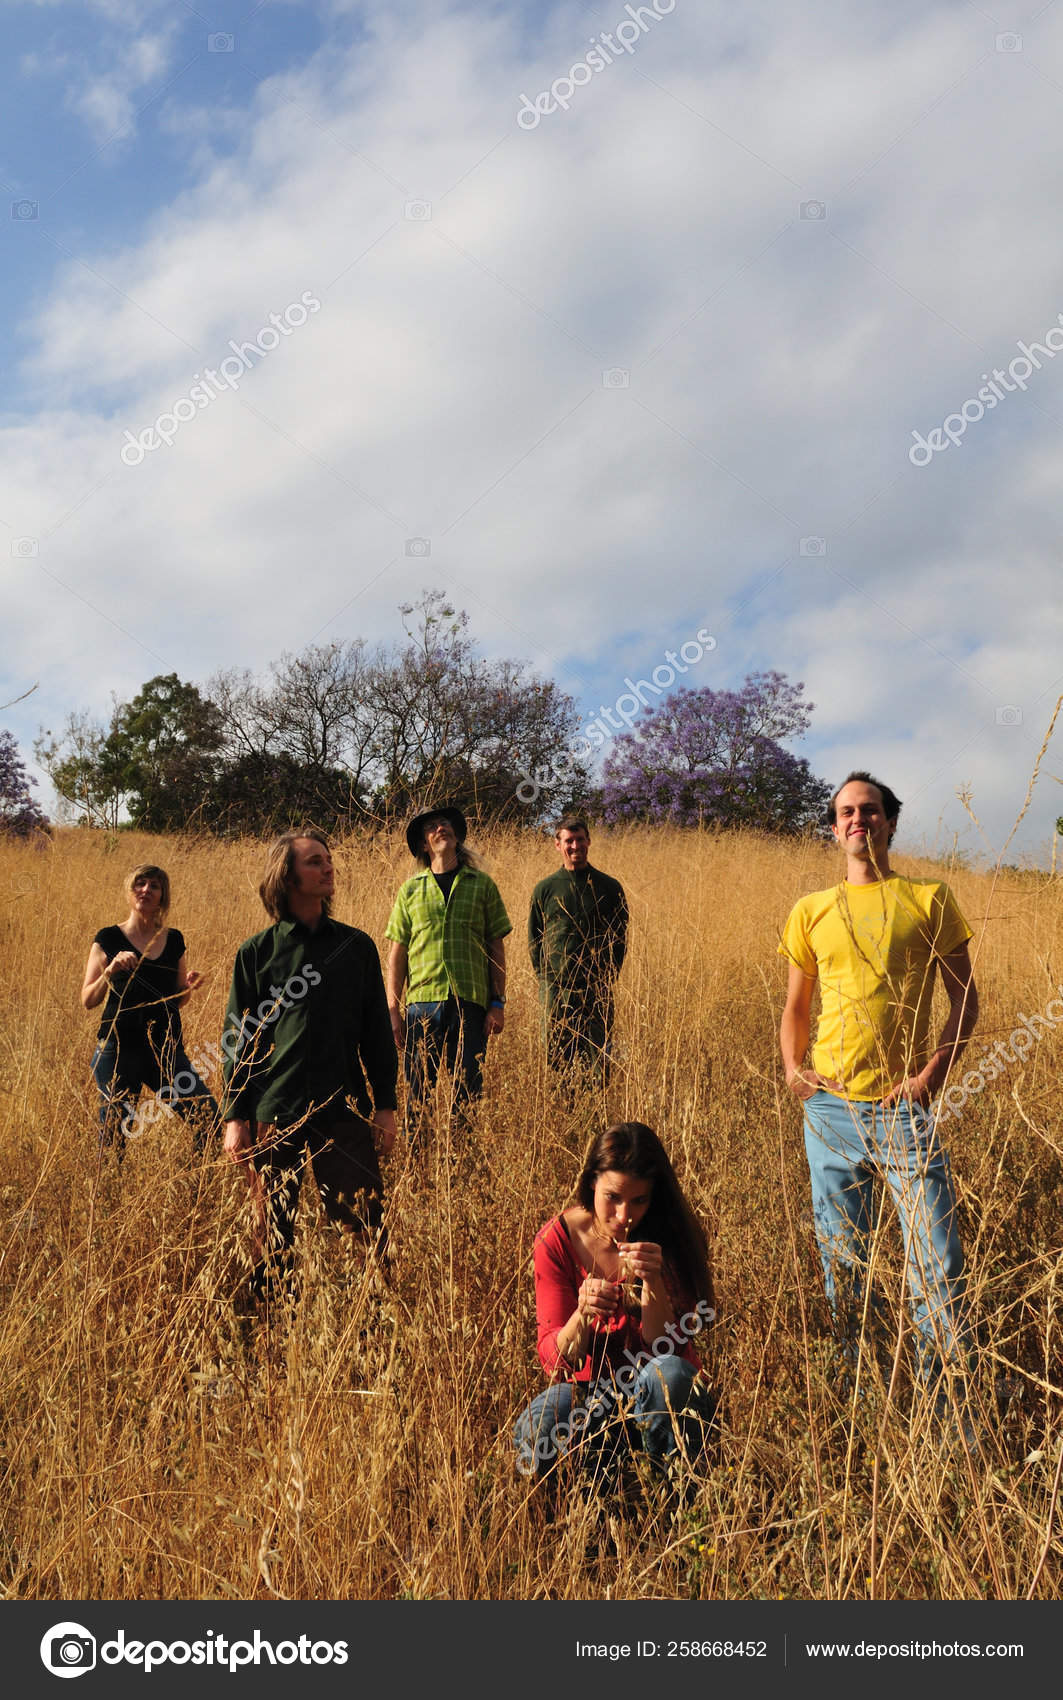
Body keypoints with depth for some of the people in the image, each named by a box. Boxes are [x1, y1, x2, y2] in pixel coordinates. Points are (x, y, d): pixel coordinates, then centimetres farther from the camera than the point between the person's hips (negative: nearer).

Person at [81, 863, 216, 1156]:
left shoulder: (174, 940, 10)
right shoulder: (109, 939, 1)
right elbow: (88, 1000, -1)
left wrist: (189, 986, -4)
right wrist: (111, 970, -17)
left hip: (167, 1049, 3)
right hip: (119, 1051, -3)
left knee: (208, 1117, -8)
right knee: (114, 1134, 1)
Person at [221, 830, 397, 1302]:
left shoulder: (356, 946, 8)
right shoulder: (255, 953, 4)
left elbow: (378, 1032, 10)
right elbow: (237, 1039, 5)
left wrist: (385, 1106, 6)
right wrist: (235, 1117, 0)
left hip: (345, 1112, 1)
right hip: (273, 1116, 0)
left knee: (367, 1227, -1)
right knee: (272, 1239, 8)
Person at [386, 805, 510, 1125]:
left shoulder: (482, 885, 9)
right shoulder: (410, 890, 10)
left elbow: (496, 948, 9)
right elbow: (397, 955, 10)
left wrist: (498, 1004, 2)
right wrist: (393, 1012, 3)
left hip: (470, 1003, 0)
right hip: (422, 1002, 0)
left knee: (467, 1094, 3)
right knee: (417, 1093, 2)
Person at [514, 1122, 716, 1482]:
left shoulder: (671, 1236, -12)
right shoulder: (557, 1240, -10)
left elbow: (666, 1348, -14)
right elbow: (555, 1360, -11)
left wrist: (652, 1282, -32)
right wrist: (582, 1315, -33)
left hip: (653, 1397, 0)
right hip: (588, 1389, 1)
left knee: (668, 1372, -35)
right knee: (534, 1432, -31)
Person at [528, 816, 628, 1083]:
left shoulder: (609, 888, 6)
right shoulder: (545, 889, 8)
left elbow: (620, 937, 8)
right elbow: (533, 937, 12)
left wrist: (608, 978, -1)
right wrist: (543, 976, 3)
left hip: (596, 990, -1)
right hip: (555, 988, 1)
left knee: (597, 1059, 0)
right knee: (556, 1057, 1)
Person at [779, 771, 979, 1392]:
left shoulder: (930, 899, 3)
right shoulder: (811, 911, 10)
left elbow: (966, 999, 4)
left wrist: (933, 1073, -9)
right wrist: (793, 1068, 1)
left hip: (904, 1107, -2)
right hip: (830, 1107, 3)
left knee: (937, 1262, -3)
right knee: (841, 1259, 12)